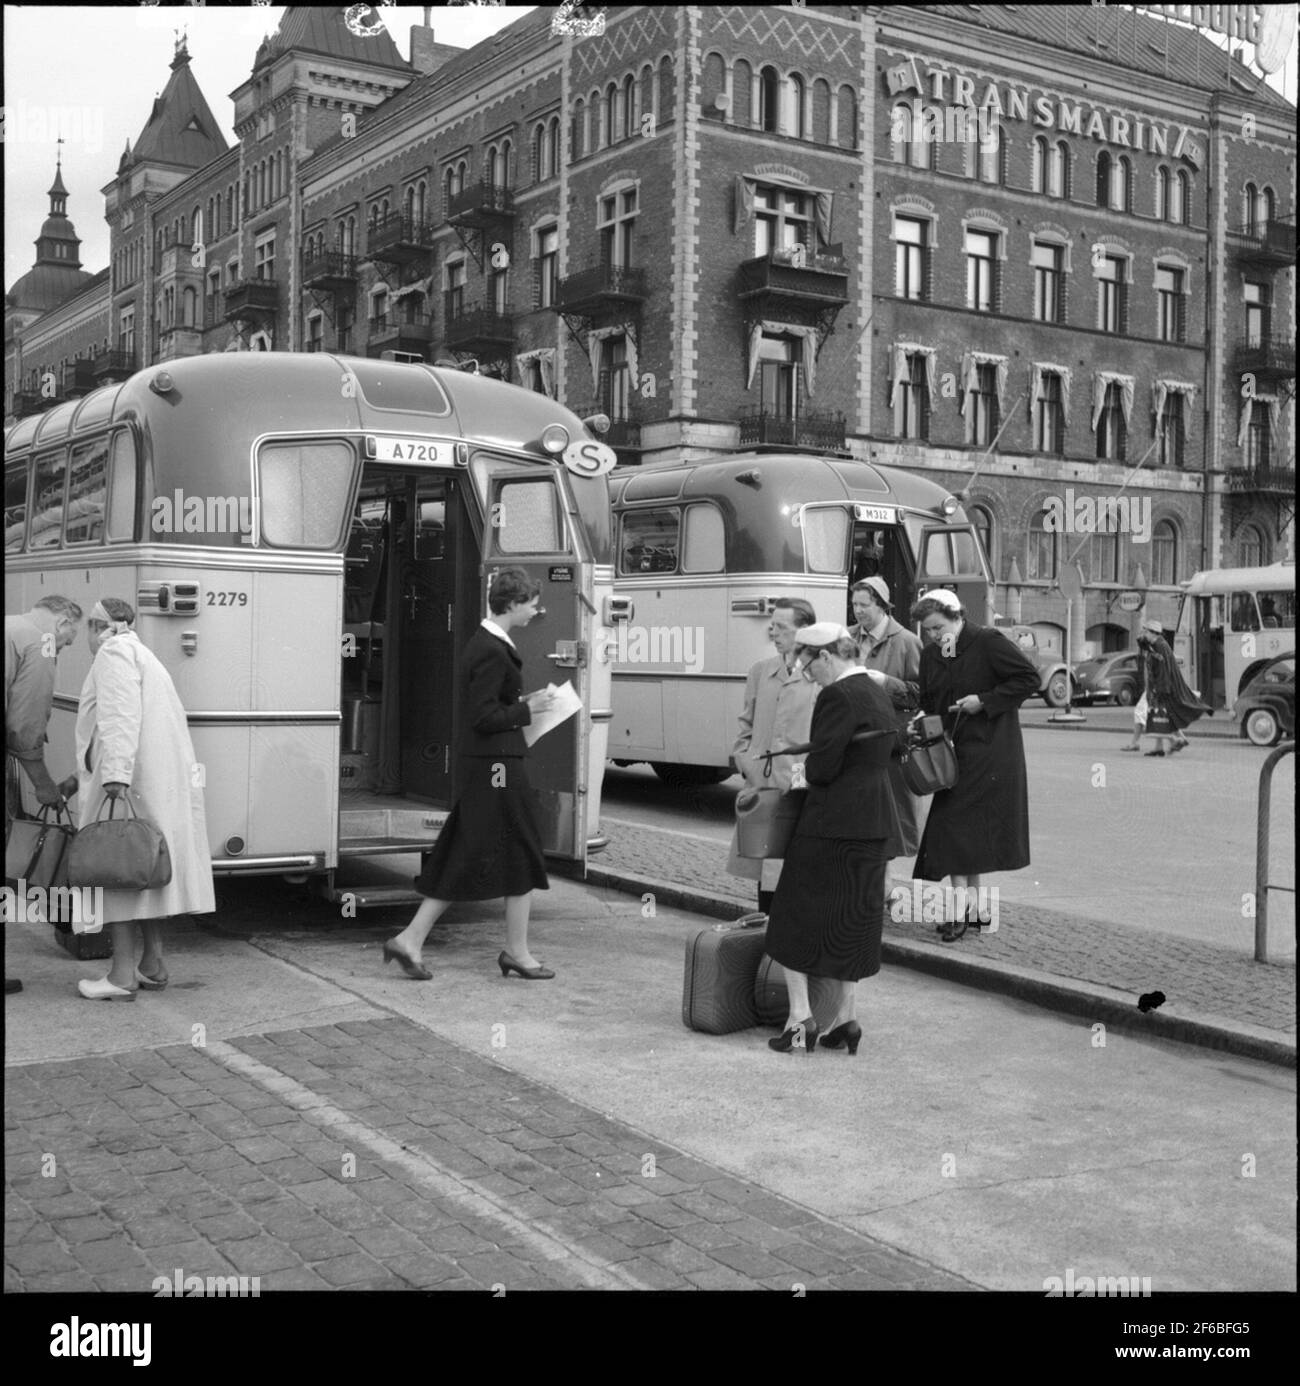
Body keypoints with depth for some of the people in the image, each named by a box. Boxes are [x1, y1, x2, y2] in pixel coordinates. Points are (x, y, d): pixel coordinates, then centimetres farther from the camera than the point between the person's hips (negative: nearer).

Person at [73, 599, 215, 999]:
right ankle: (152, 965, 19)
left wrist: (115, 774, -29)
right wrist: (81, 778, 34)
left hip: (131, 782, -10)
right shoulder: (141, 655, 26)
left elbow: (120, 715, -19)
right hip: (166, 782, 10)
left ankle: (123, 974, -7)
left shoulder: (114, 652, -4)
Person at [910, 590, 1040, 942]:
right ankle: (970, 905, 12)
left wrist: (984, 701, -16)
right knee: (955, 830, 5)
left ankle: (961, 906, -5)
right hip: (953, 752, 6)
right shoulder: (930, 656, 9)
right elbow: (928, 703, 18)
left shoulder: (988, 642, -10)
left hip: (990, 752, -6)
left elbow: (1029, 678, -11)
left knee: (966, 828, -9)